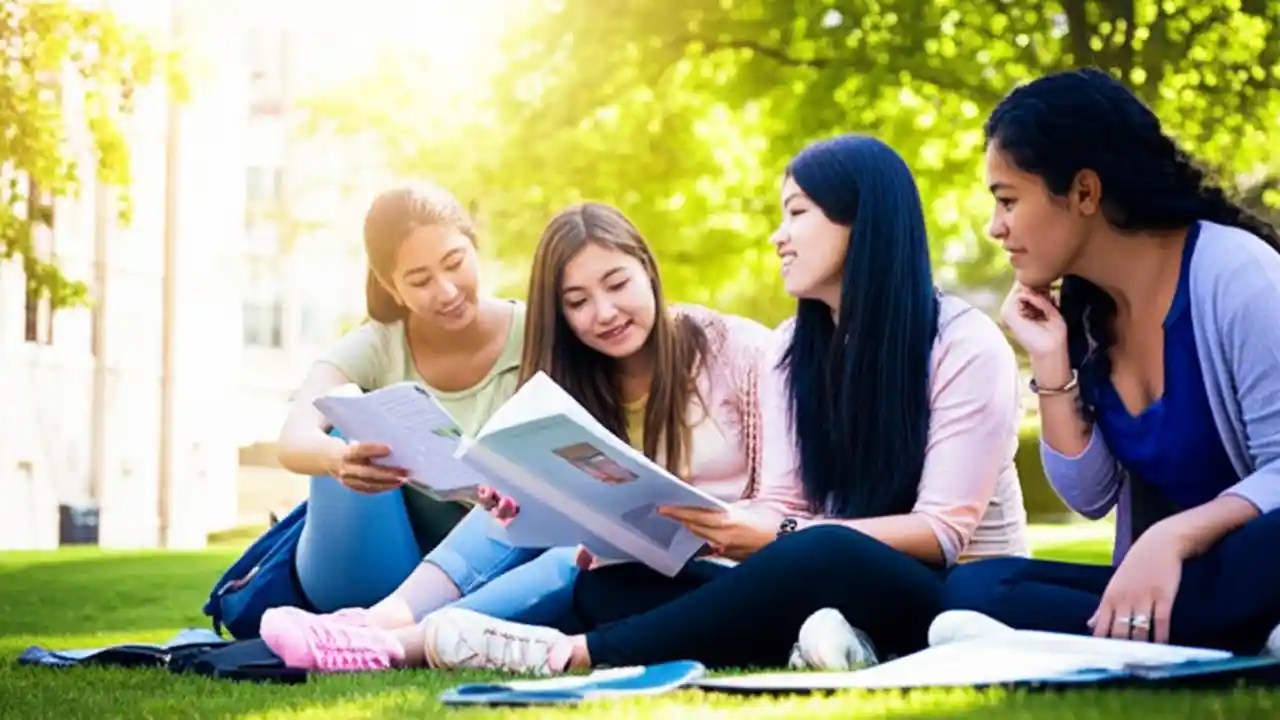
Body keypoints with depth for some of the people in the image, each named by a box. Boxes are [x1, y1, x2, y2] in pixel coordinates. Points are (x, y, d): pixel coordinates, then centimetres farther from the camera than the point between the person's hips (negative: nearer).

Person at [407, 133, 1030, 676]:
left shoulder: (966, 345, -11)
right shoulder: (791, 349, 8)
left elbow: (944, 531, -17)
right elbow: (781, 507, 3)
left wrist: (779, 542, -29)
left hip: (957, 598, -6)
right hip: (824, 586, 6)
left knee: (824, 557, -40)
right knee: (609, 581, -14)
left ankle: (578, 654, -33)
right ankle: (823, 642, -36)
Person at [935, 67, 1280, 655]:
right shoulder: (1079, 309, 7)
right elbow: (1090, 498, 5)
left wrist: (1172, 538, -32)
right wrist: (1052, 363, -4)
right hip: (1154, 582, 7)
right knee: (974, 587, -20)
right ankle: (1223, 648, -28)